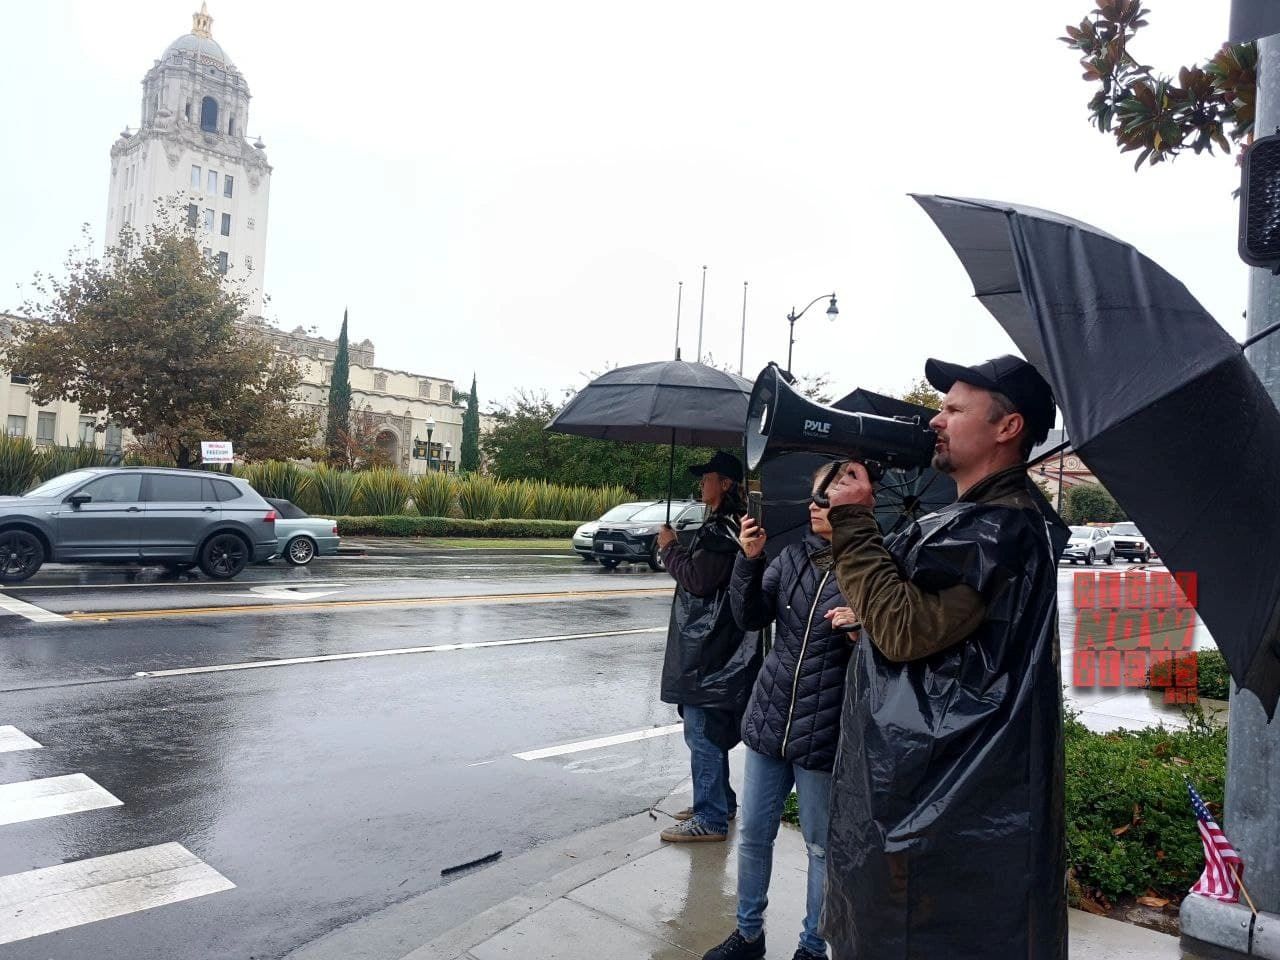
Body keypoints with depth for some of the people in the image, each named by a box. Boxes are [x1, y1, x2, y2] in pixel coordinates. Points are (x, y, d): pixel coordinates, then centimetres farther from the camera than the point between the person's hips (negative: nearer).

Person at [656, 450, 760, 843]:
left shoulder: (722, 528, -17)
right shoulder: (724, 524, 15)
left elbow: (697, 580, -19)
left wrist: (670, 547, -8)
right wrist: (676, 550, 12)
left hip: (710, 648, -11)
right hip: (710, 644, 11)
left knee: (703, 732, -4)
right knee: (707, 731, 19)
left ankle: (711, 818, 4)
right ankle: (720, 802, 31)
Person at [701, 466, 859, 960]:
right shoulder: (792, 557, 1)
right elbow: (750, 617, 1)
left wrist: (859, 629, -28)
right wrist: (749, 561, -12)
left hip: (823, 732, -5)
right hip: (768, 718, 5)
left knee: (821, 845, 13)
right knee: (753, 832, 17)